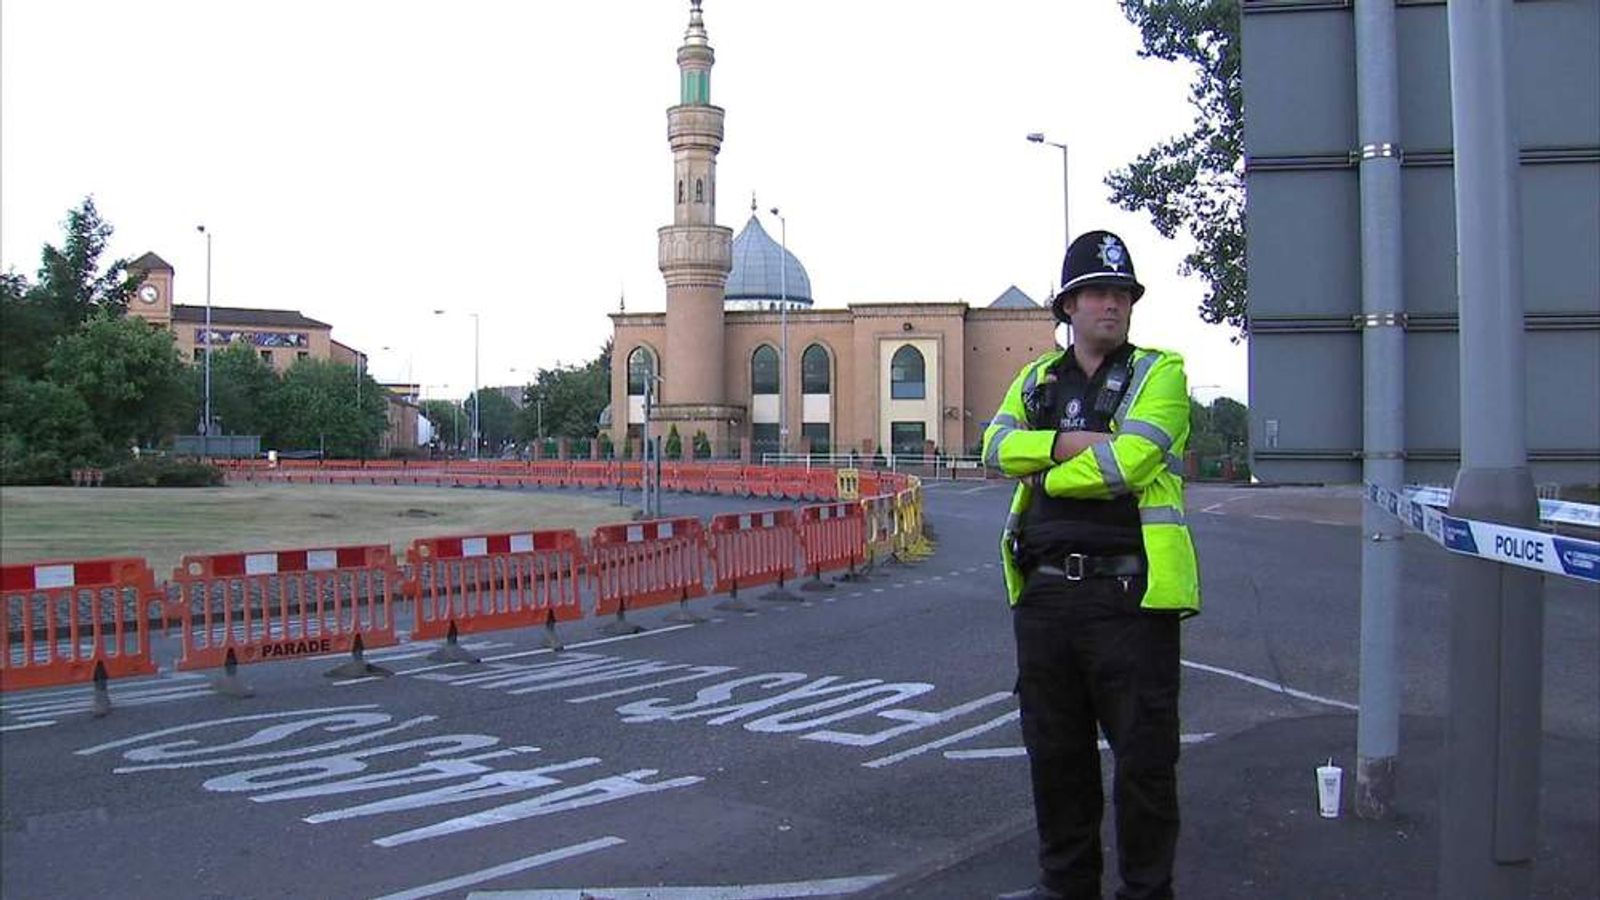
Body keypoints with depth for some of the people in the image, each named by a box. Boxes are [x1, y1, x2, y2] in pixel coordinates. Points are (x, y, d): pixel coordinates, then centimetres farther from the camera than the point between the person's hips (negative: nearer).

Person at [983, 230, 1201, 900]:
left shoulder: (1159, 374, 0)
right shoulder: (1035, 381, 15)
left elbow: (1129, 460, -16)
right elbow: (997, 447, -2)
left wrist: (1047, 476, -4)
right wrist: (1066, 444, -16)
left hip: (1130, 593, -5)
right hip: (1045, 592, 5)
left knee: (1144, 755, 3)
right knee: (1055, 751, 15)